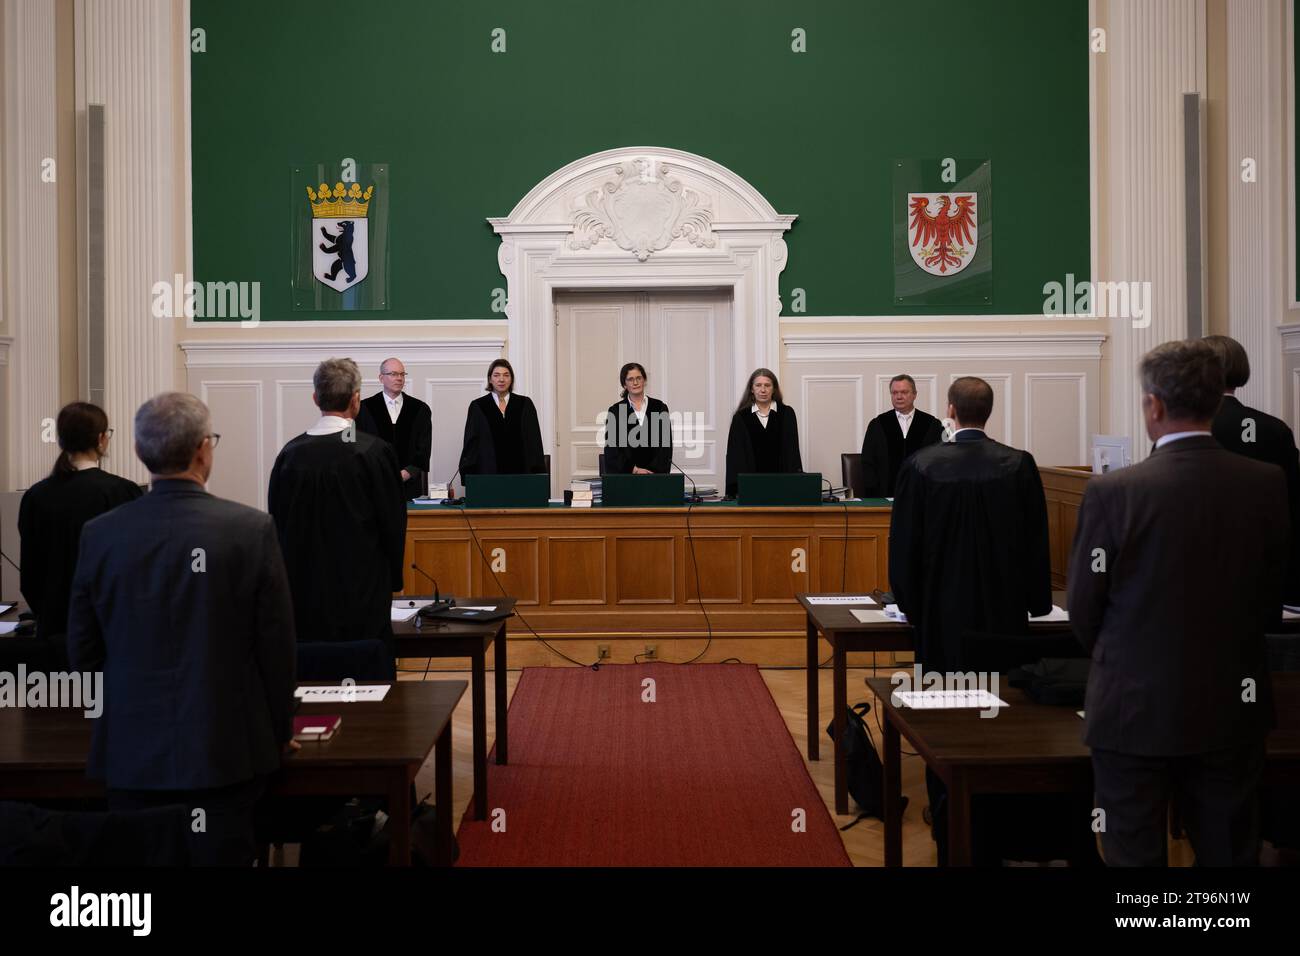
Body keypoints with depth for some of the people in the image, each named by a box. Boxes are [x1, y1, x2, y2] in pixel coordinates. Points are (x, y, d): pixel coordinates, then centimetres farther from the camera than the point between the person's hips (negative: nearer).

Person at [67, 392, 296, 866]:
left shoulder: (99, 534, -4)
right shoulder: (252, 529, -12)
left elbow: (84, 649, 4)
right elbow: (276, 644, -6)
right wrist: (280, 731, 8)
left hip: (130, 753, 3)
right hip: (224, 751, -2)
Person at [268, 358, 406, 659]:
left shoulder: (290, 453, 0)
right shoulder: (374, 451, -10)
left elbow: (276, 521, 6)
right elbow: (393, 521, -6)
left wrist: (290, 578, 16)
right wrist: (392, 580, 8)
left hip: (303, 594, 4)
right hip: (363, 591, -3)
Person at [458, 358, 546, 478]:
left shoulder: (524, 404, 7)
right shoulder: (477, 407, 6)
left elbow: (534, 441, 6)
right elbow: (471, 444, 5)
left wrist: (538, 472, -1)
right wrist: (468, 475, -1)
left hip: (520, 471, 1)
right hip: (488, 471, -1)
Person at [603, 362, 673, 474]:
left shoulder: (660, 407, 9)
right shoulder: (615, 410, 6)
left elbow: (666, 445, 4)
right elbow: (611, 448, 1)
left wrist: (652, 470, -7)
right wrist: (634, 469, -8)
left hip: (655, 473, 1)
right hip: (624, 473, -1)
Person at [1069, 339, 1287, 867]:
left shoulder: (1112, 491, -16)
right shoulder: (1268, 484, -7)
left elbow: (1082, 612, -7)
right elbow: (1274, 600, 3)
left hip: (1135, 710, -3)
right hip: (1233, 708, 3)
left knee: (1135, 855, 10)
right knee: (1230, 854, 17)